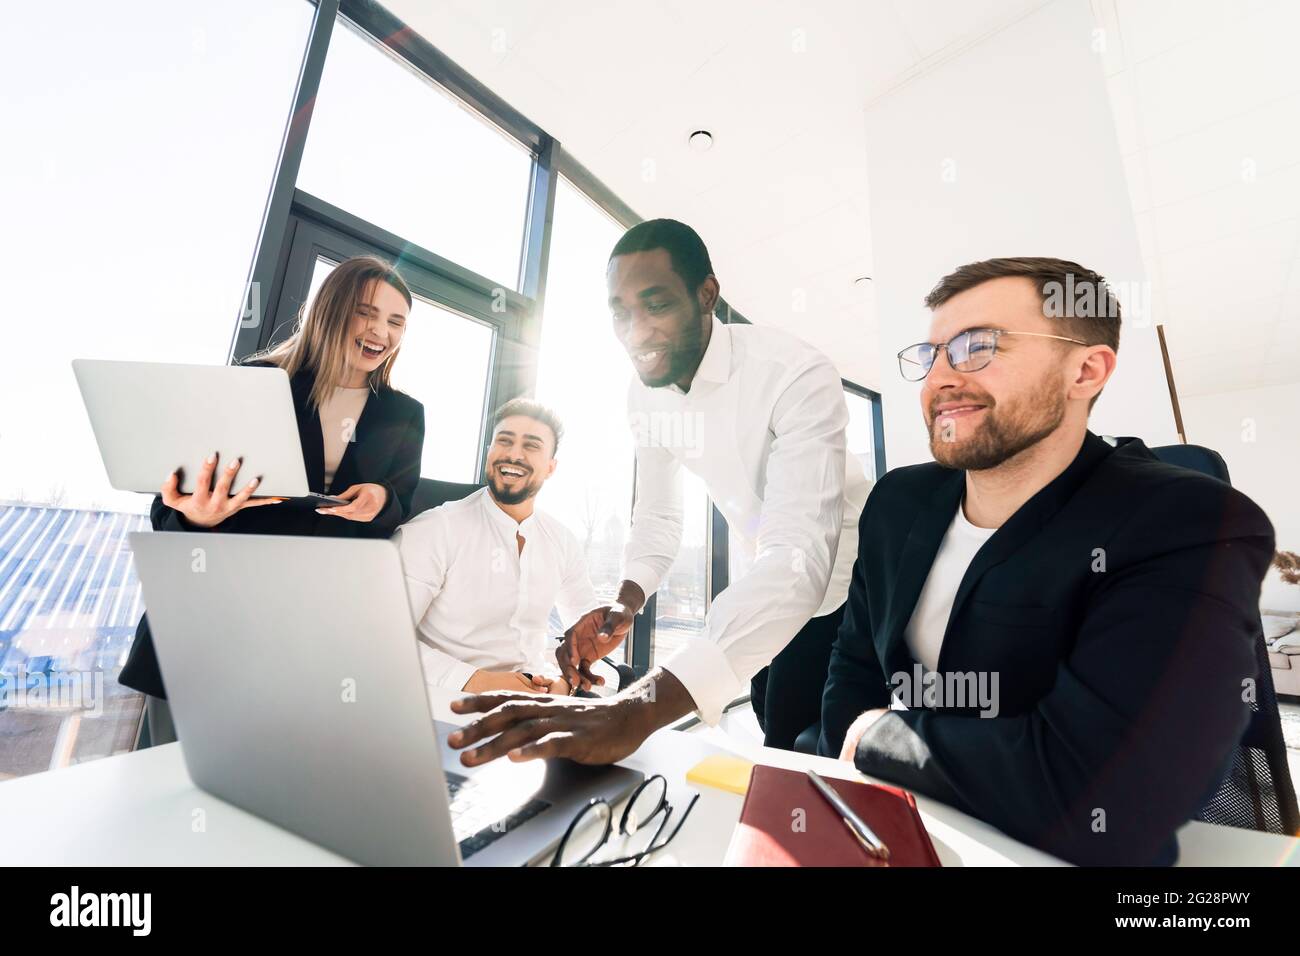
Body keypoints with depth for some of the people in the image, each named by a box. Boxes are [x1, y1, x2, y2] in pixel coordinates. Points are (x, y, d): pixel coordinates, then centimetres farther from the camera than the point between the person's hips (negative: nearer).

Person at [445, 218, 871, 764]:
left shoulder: (797, 375, -31)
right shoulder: (644, 394, -10)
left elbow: (802, 554, -43)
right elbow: (657, 515, -2)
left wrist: (639, 709, -54)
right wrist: (626, 602, -23)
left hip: (836, 576, -4)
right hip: (766, 580, 5)